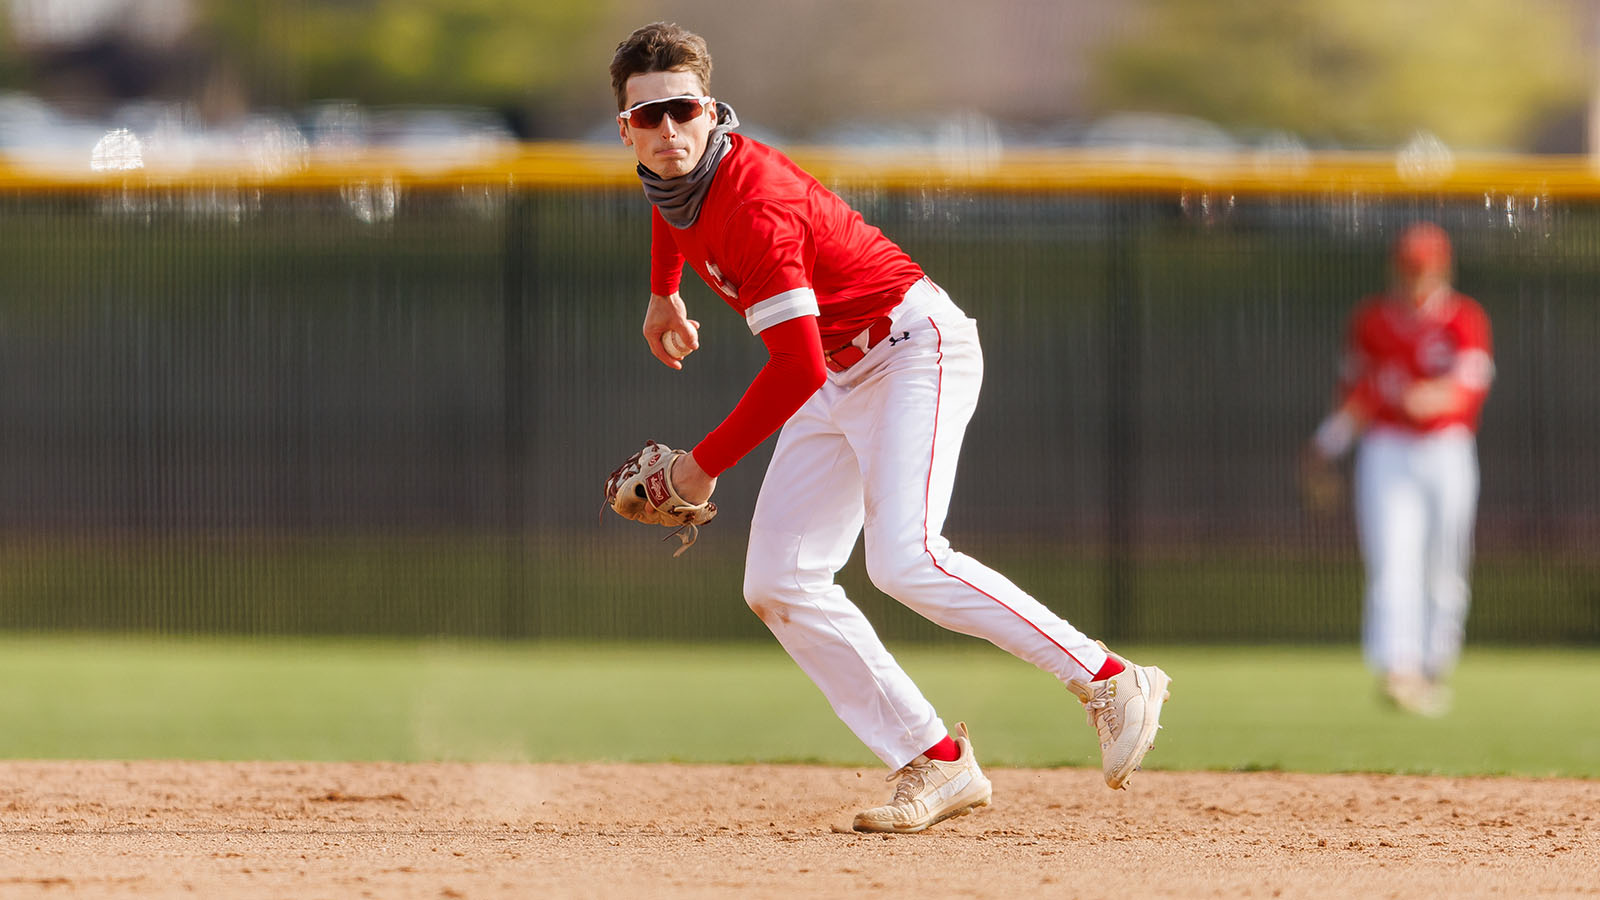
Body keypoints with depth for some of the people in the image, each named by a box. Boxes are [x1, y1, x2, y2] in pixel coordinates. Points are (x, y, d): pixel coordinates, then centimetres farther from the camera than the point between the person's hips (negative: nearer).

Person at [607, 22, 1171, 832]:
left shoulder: (754, 203, -29)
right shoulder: (669, 176, -2)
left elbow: (795, 369, -32)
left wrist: (705, 464, -26)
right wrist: (663, 293, 37)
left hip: (915, 348, -10)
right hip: (839, 383, 10)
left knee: (905, 562, -28)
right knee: (779, 585, 0)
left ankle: (1112, 683, -21)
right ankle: (936, 764, -1)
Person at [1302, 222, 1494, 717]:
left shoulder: (1465, 319, 0)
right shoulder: (1370, 319, 8)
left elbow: (1469, 384, -17)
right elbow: (1356, 391, 16)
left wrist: (1436, 396, -37)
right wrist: (1328, 443, 11)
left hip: (1447, 453, 0)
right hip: (1385, 452, 0)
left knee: (1442, 574, 7)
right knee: (1392, 565, -14)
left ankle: (1435, 670, 23)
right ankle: (1396, 670, -26)